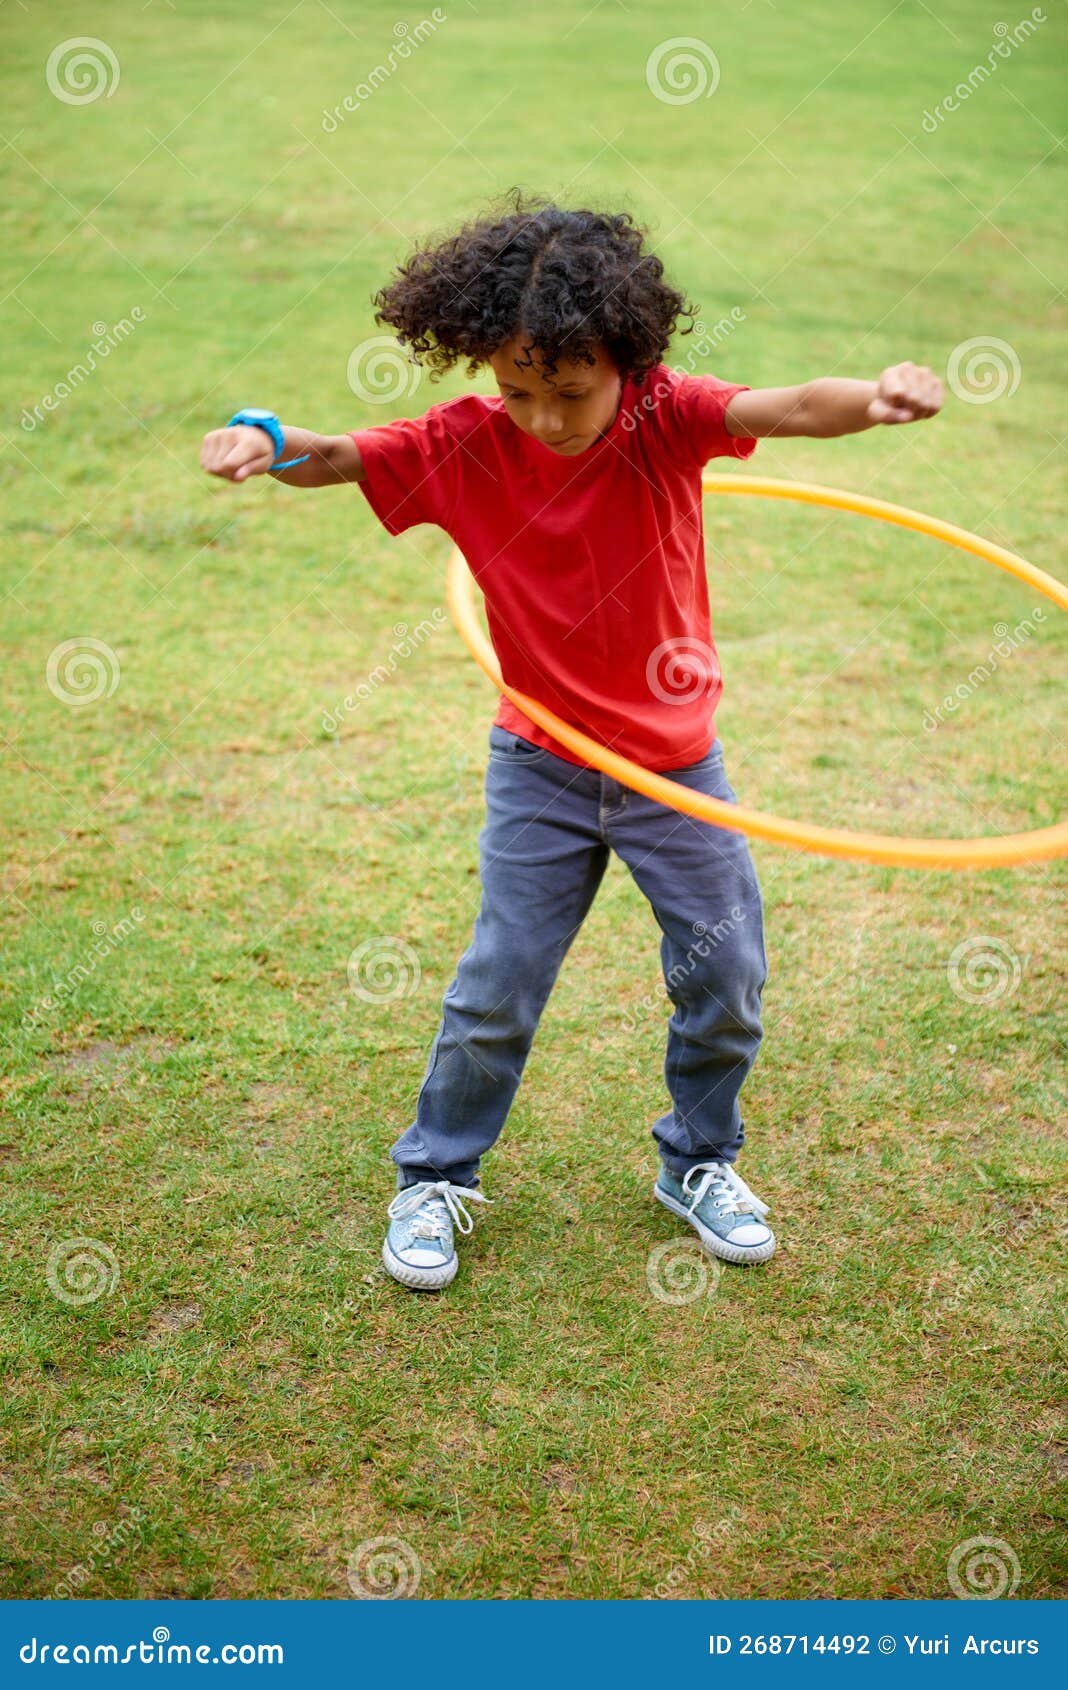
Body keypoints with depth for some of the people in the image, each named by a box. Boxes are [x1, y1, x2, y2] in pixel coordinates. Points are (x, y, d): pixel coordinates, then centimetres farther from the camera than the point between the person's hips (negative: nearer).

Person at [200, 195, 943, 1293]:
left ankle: (699, 1162, 33)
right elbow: (335, 457, -8)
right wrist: (267, 442, -31)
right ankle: (436, 1176, 27)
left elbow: (788, 408, -29)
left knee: (726, 975, 7)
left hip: (678, 762, 1)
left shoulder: (662, 418, -14)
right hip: (541, 770, 0)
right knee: (497, 988, 3)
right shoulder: (466, 445, -11)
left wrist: (873, 400, -51)